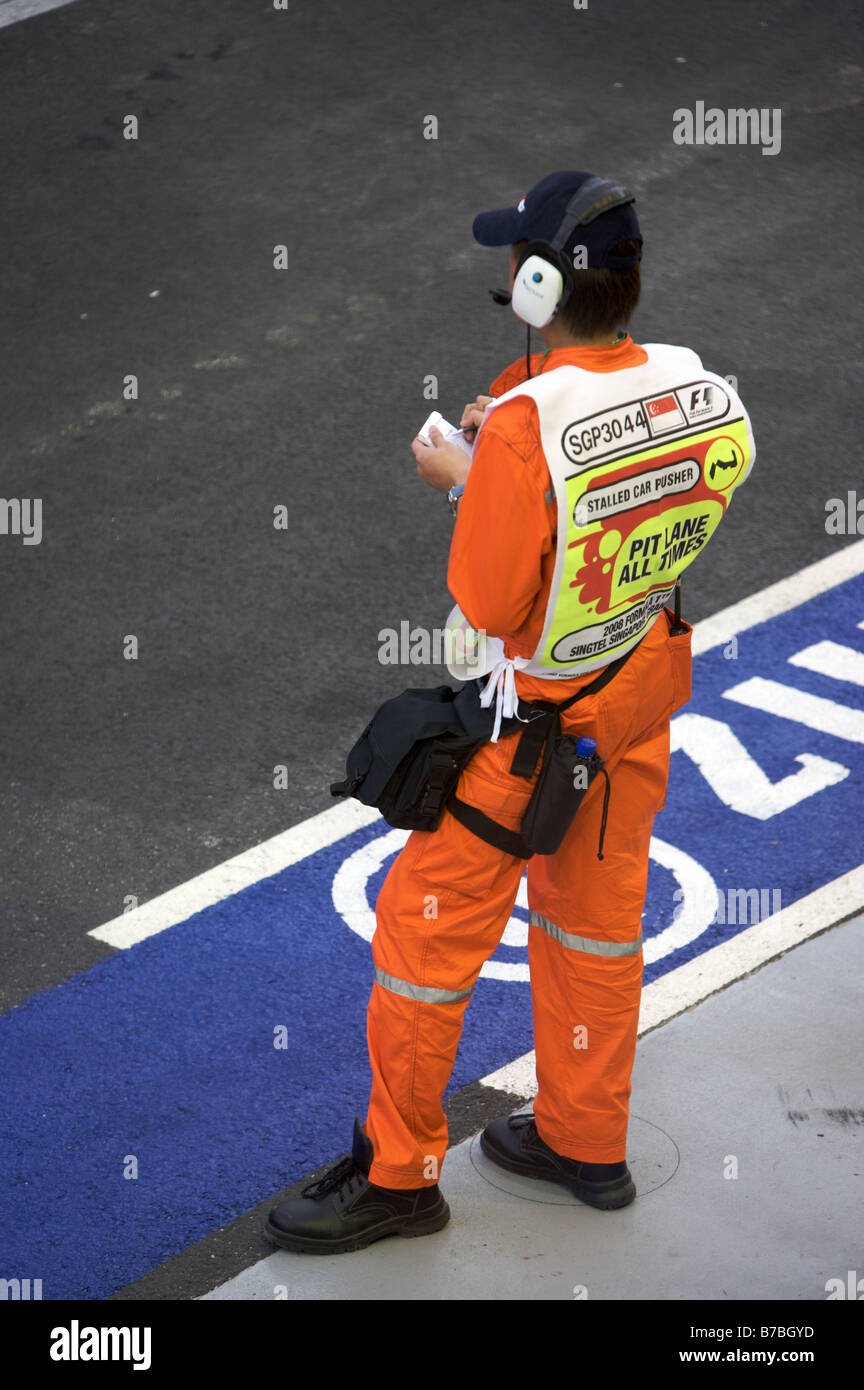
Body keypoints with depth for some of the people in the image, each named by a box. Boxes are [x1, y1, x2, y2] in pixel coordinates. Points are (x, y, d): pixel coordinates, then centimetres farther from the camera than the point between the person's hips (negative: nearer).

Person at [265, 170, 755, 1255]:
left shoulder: (523, 426, -29)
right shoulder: (700, 389, -10)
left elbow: (489, 607, -22)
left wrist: (464, 482, -7)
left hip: (526, 718, -7)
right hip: (642, 700, 7)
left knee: (429, 929, 8)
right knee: (598, 921, 22)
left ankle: (396, 1173, 21)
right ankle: (585, 1142, 39)